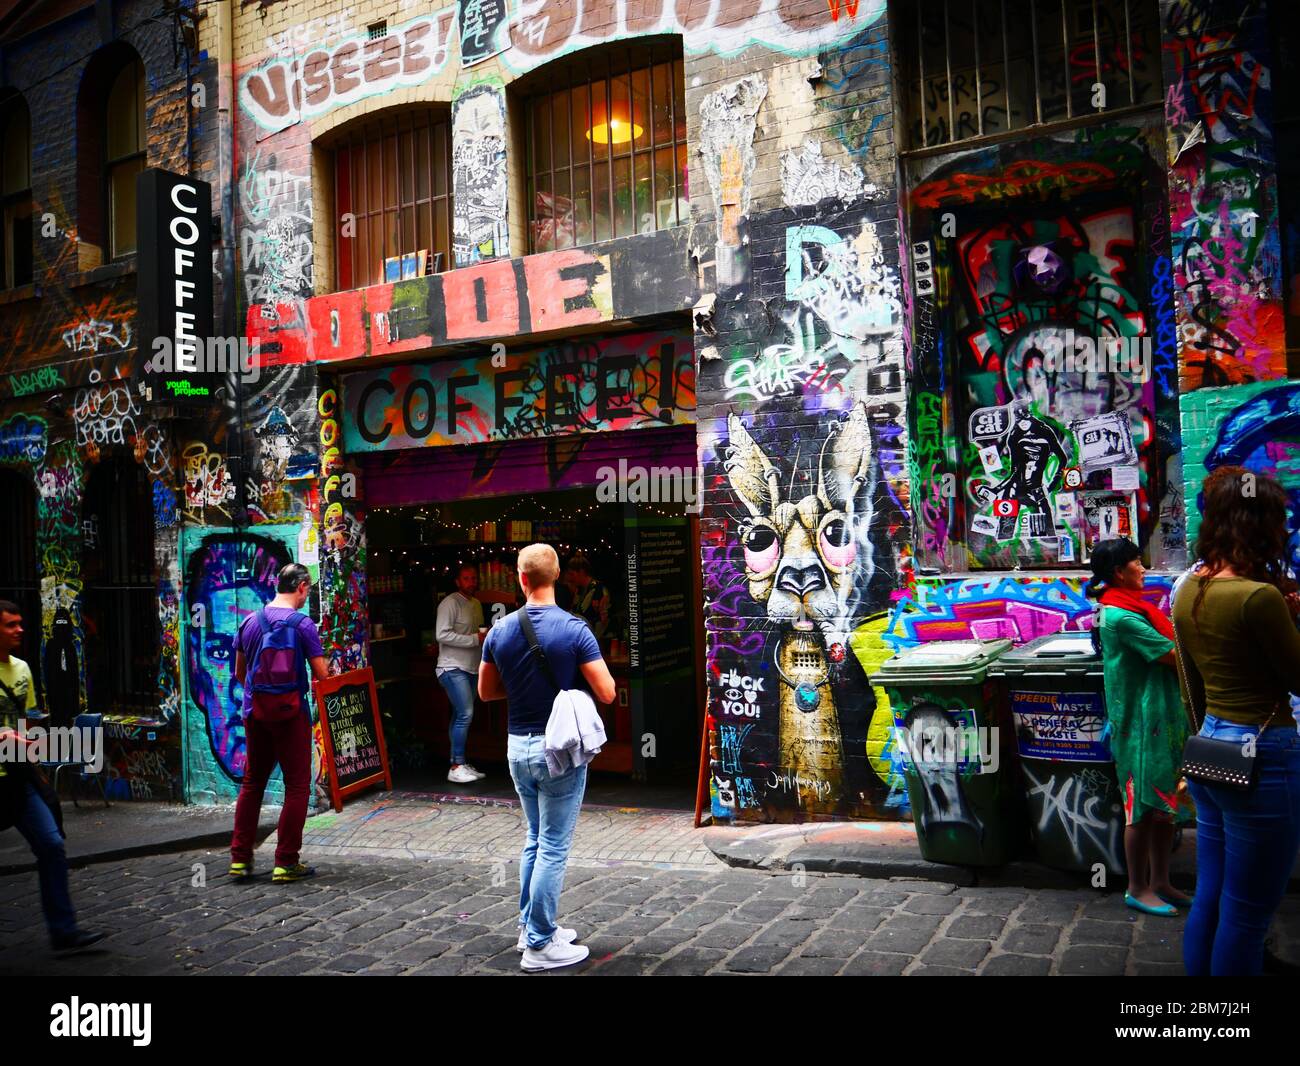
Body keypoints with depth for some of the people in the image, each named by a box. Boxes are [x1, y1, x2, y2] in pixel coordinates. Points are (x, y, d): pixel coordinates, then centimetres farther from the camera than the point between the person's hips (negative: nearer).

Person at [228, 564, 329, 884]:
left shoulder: (250, 622, 6)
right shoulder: (302, 624, -10)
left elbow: (240, 673, 13)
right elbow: (321, 675, -12)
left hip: (255, 712, 6)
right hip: (290, 713, -5)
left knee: (252, 783, 17)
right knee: (297, 786, 4)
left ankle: (240, 858, 20)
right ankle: (286, 862, 4)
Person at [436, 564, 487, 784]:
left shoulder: (477, 604, 16)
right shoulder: (450, 603, -10)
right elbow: (442, 634, -19)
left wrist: (485, 636, 3)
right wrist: (474, 639, -19)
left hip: (471, 668, 8)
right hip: (453, 667, -8)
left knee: (461, 716, 11)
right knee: (465, 714, -14)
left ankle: (460, 764, 16)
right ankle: (456, 767, -10)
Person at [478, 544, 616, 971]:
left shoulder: (500, 631, -1)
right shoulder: (574, 630, -15)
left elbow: (486, 691, 10)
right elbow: (607, 693, -15)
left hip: (518, 746, 5)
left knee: (535, 840, 21)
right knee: (554, 847, 3)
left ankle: (532, 925, 30)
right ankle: (540, 945, 9)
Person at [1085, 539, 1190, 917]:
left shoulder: (1131, 607, 12)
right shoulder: (1122, 615, -19)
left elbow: (1165, 653, 11)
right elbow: (1175, 657, -19)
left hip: (1163, 718, 10)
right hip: (1142, 721, -10)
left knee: (1166, 804, 16)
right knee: (1144, 808, 1)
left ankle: (1160, 882, 28)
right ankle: (1138, 889, 14)